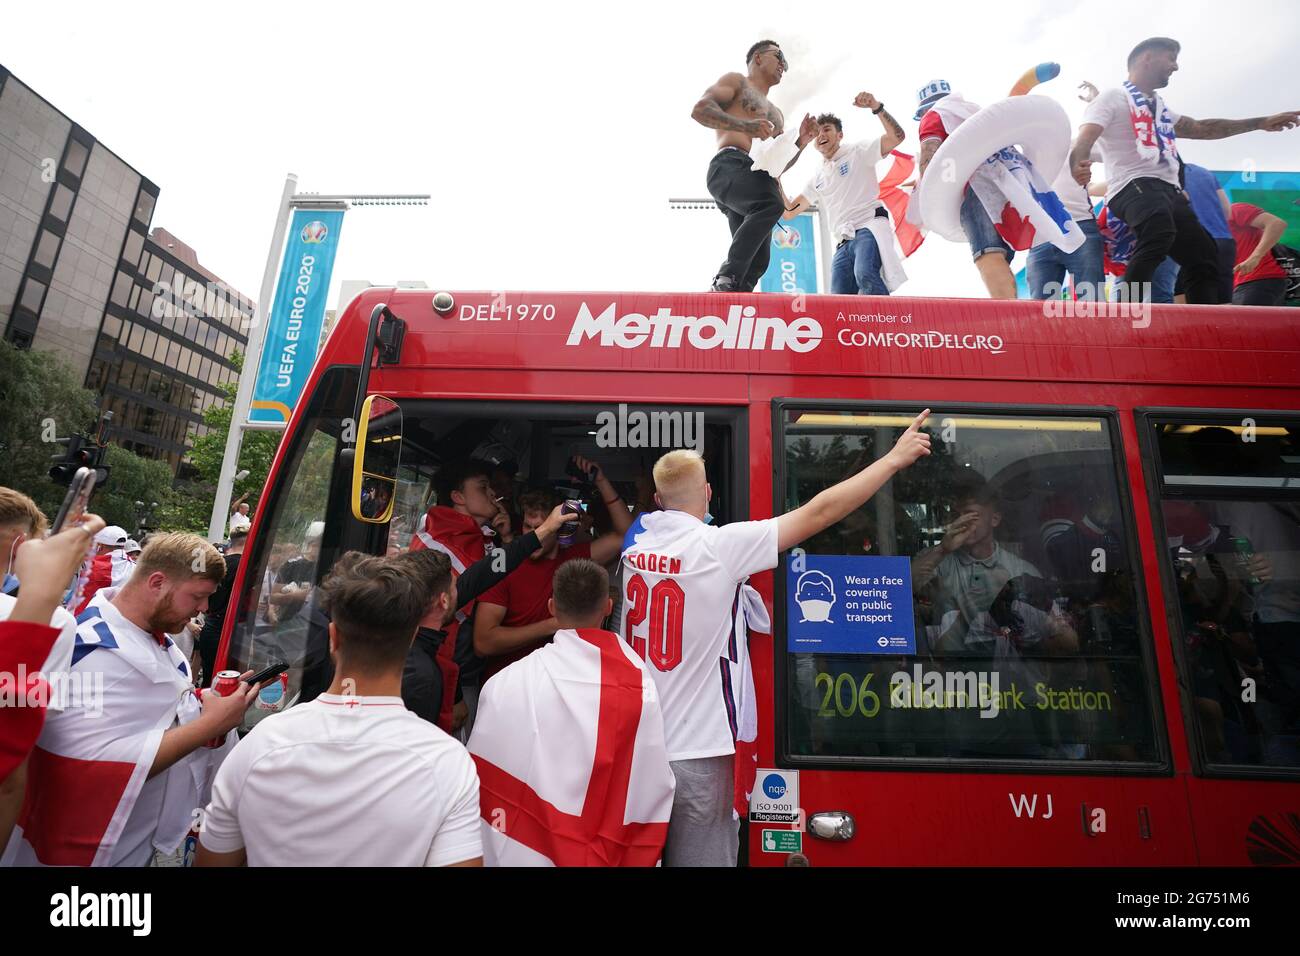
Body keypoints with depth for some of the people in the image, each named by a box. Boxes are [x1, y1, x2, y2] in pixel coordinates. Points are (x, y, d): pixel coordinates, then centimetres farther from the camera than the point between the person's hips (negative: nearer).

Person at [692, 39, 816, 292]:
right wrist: (744, 126, -13)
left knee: (758, 260, -9)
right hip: (730, 166, -8)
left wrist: (800, 143, 17)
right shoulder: (736, 80, 19)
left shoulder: (775, 114, 40)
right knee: (771, 204, -36)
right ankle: (727, 281, -40)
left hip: (759, 178, 8)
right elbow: (700, 110, 1)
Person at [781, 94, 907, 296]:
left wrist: (877, 107, -14)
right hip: (843, 244, 6)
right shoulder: (817, 180, 28)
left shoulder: (857, 152, 13)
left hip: (870, 228, -6)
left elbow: (897, 137, -1)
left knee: (865, 275, -37)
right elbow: (788, 212, 23)